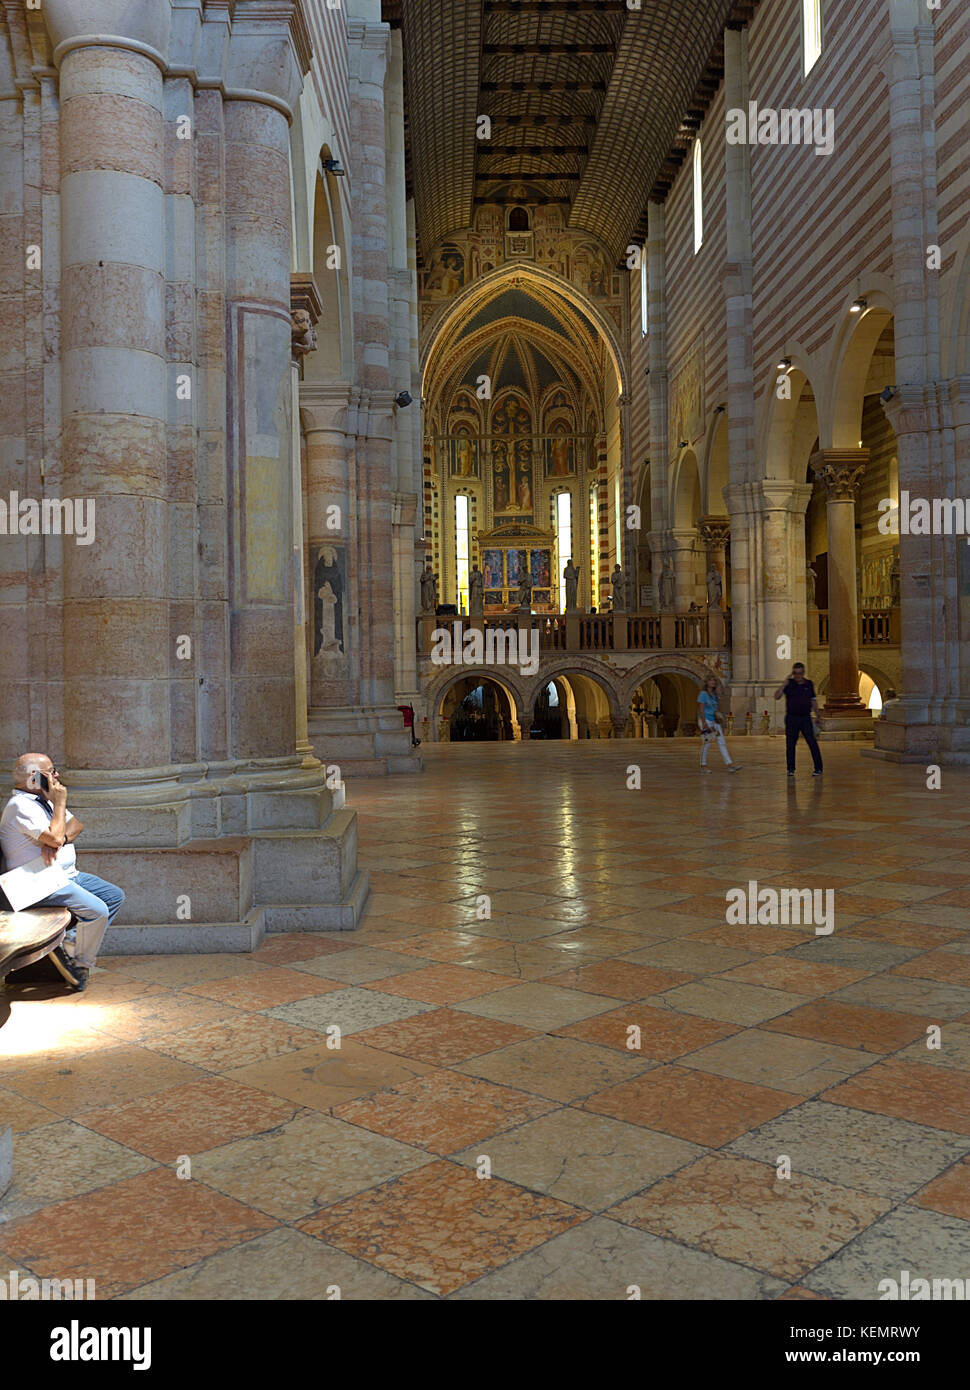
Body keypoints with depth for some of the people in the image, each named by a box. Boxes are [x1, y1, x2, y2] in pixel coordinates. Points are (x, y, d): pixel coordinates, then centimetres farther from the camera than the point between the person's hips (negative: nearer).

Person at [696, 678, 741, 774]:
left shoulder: (714, 695, 12)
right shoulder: (703, 694, -10)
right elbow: (701, 710, -15)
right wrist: (704, 724, -19)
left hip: (714, 721, 7)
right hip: (705, 720, -7)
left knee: (722, 742, 0)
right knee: (707, 743, -1)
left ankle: (730, 764, -5)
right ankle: (703, 765, 13)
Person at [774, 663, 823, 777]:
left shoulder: (809, 684, 6)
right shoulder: (789, 684, 1)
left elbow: (813, 701, 13)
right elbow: (777, 696, -10)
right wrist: (785, 682, -16)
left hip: (806, 718, 0)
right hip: (791, 718, 0)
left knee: (812, 743, -6)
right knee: (790, 744, 4)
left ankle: (818, 768, -1)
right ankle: (791, 769, 16)